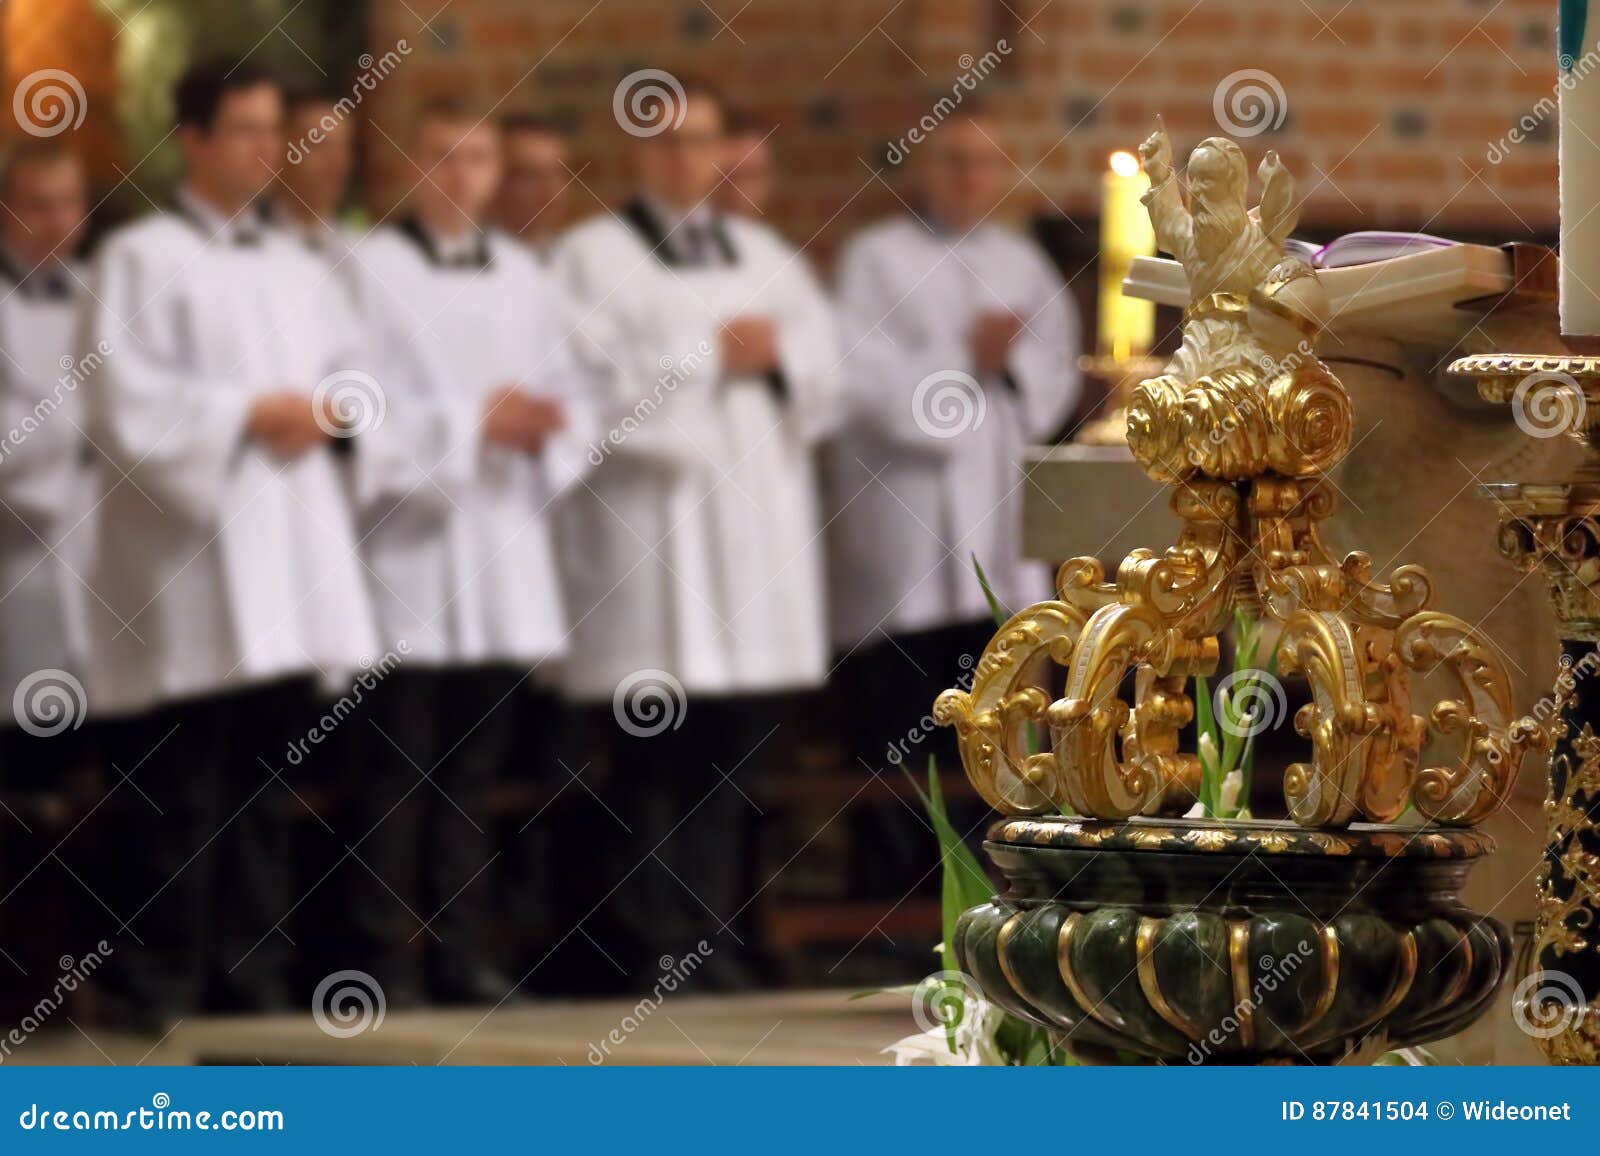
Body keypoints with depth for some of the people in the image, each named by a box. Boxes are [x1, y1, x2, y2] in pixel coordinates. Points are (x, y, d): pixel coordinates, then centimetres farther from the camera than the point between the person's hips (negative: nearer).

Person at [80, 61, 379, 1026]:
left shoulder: (298, 270, 18)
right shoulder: (142, 259, -2)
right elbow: (127, 397, -10)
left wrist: (321, 411, -4)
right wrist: (249, 415, -12)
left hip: (290, 549, 6)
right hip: (188, 549, -6)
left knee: (265, 779, 6)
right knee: (180, 784, -7)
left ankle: (253, 974, 10)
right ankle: (160, 980, -2)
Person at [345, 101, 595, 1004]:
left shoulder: (523, 276, 15)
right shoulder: (372, 270, -3)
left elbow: (569, 395, 14)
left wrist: (545, 423, -7)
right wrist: (473, 424, -12)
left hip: (505, 544, 5)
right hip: (412, 546, -5)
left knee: (476, 763, 7)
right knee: (403, 766, -6)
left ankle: (463, 951, 11)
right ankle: (388, 954, -2)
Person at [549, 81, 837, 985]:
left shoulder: (765, 256, 19)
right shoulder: (595, 257, 3)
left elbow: (824, 359, 12)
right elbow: (595, 377, -9)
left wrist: (775, 353, -8)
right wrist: (711, 358, -9)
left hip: (757, 503, 5)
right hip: (650, 523, -5)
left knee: (740, 734, 1)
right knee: (660, 744, -6)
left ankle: (714, 927, 5)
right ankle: (659, 935, -4)